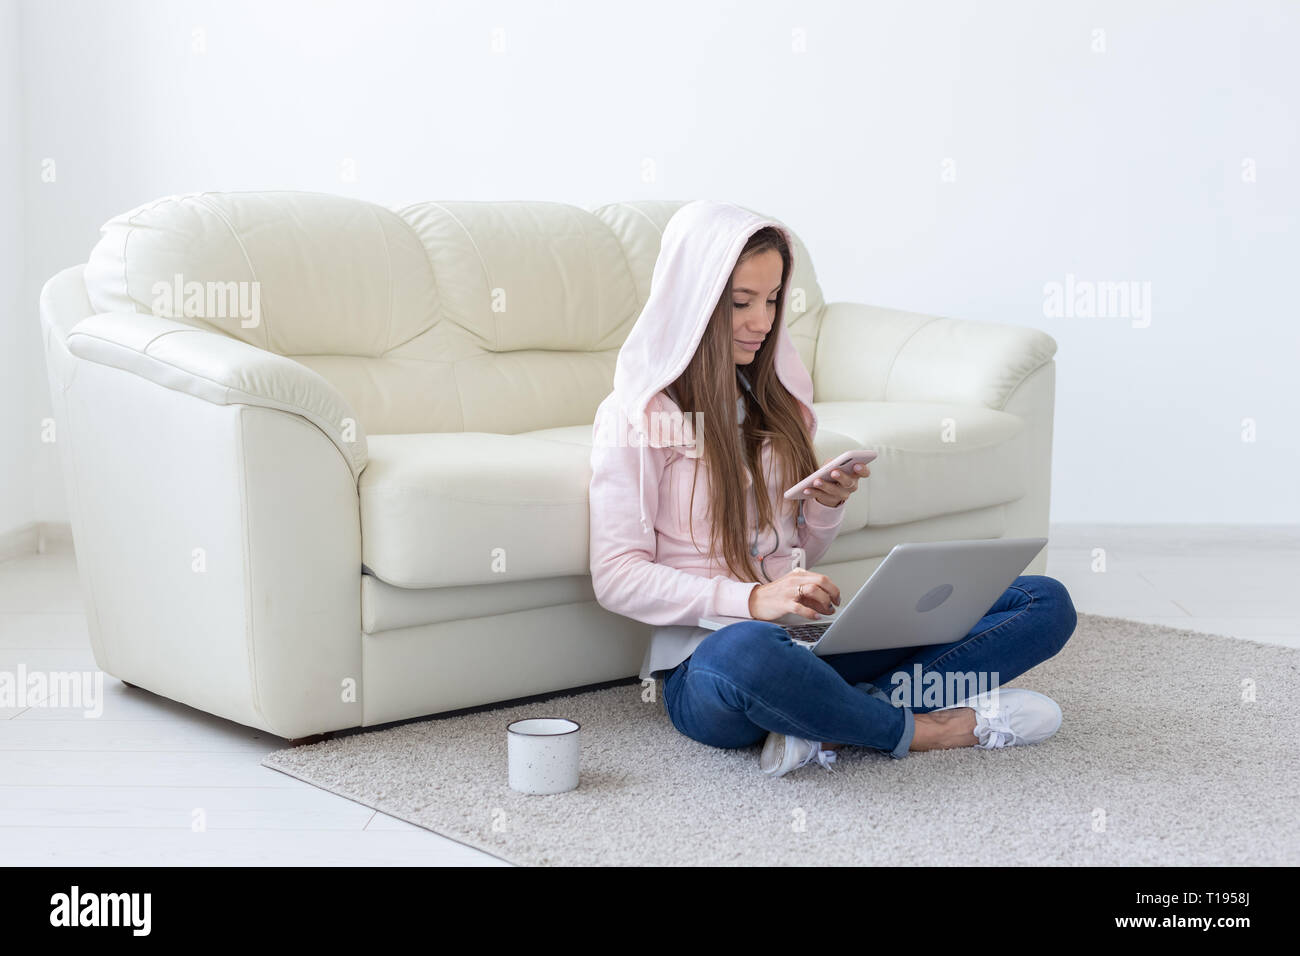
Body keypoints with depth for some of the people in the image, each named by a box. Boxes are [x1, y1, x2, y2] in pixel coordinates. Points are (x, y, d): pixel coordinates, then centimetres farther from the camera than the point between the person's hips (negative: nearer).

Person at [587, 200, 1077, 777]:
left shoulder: (778, 399, 17)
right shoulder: (635, 415, -2)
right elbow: (616, 578, -9)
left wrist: (828, 505, -2)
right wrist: (752, 599, -21)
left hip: (813, 639, 7)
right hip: (705, 654, -7)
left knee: (1046, 603, -6)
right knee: (748, 653, -45)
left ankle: (837, 722, -25)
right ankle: (916, 729, -17)